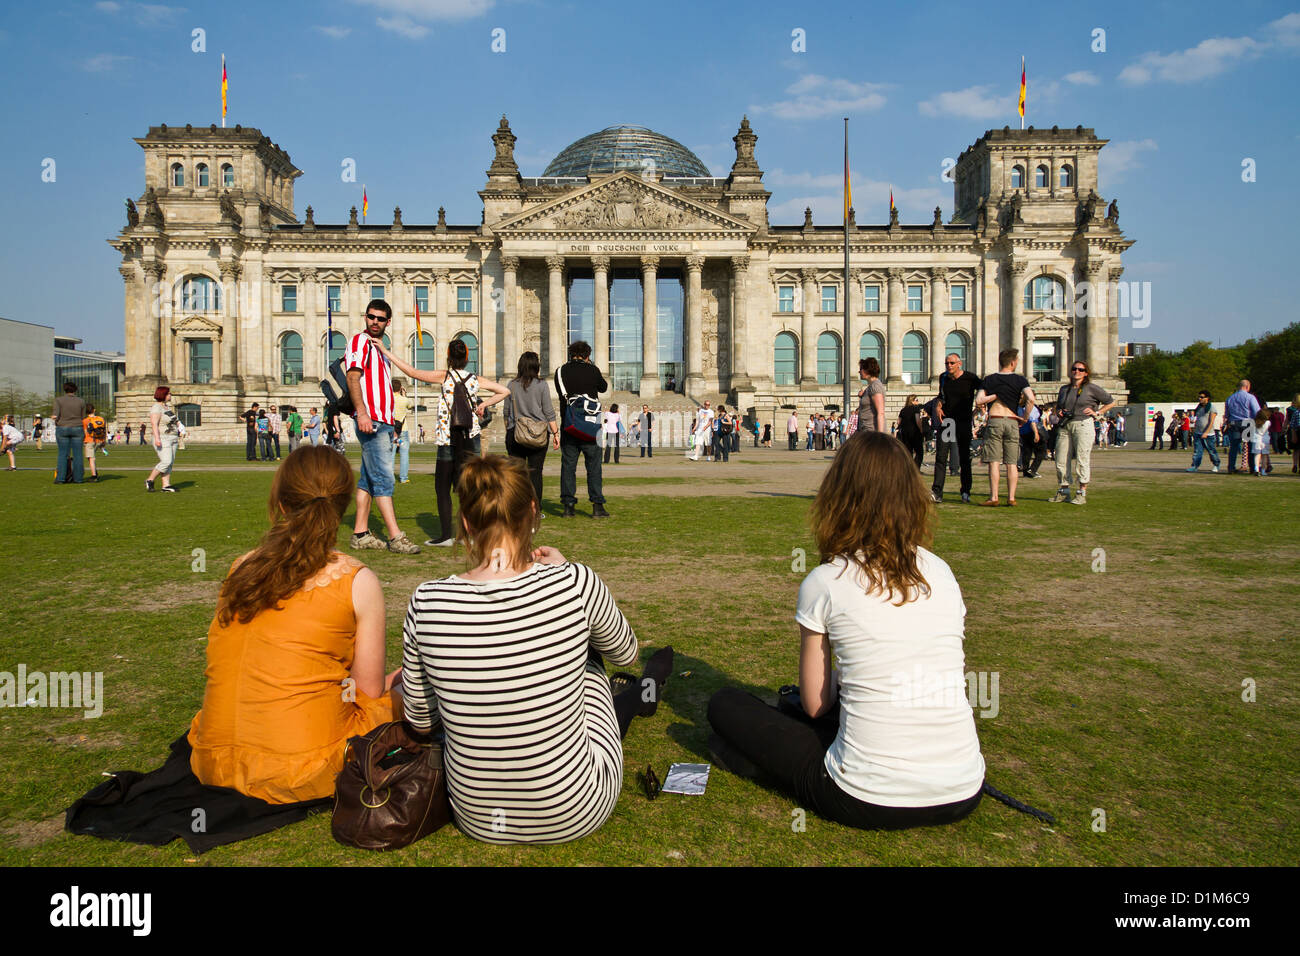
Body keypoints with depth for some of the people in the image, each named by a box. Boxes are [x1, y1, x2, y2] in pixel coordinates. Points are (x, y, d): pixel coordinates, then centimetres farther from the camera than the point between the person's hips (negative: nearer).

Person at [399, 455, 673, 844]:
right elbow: (625, 653, 2)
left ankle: (641, 695, 60)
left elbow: (420, 719, -1)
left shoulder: (425, 603, -16)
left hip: (477, 820, 2)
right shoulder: (575, 583, -21)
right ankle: (643, 693, 58)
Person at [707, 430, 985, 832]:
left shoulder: (824, 583, -7)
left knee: (725, 704, 15)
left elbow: (815, 704, 0)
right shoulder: (941, 573, 4)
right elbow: (951, 673, 14)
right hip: (962, 798, 4)